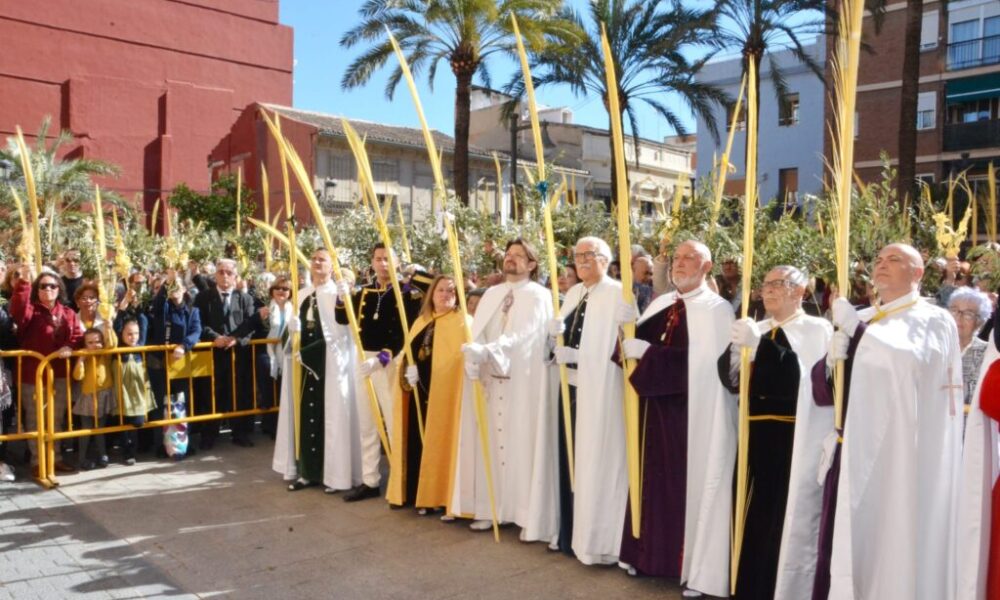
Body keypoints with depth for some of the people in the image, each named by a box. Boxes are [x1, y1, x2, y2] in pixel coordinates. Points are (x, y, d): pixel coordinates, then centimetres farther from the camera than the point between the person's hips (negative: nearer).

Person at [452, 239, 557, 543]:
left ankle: (530, 516, 3)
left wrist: (488, 351, -30)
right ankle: (491, 508, 17)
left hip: (523, 382, -5)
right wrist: (474, 356, -17)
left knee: (523, 447, -3)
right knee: (490, 444, 7)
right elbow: (478, 332, 4)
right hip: (489, 379, 5)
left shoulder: (539, 296, -2)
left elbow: (524, 335, -17)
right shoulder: (491, 294, 15)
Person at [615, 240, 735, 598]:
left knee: (693, 485, 1)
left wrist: (647, 351, -18)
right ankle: (650, 553, 26)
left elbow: (704, 360, -20)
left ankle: (698, 569, 12)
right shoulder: (660, 305, 13)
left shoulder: (718, 310, -7)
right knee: (655, 480, 12)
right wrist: (628, 342, -12)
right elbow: (636, 343, 11)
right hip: (657, 408, 6)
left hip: (695, 415, -6)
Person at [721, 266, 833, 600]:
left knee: (789, 520, -1)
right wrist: (737, 347, -14)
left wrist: (760, 345, -24)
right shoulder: (758, 331, 14)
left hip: (796, 442, -5)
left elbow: (805, 378, -19)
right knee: (755, 518, 10)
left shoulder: (817, 330, -2)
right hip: (757, 440, 5)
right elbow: (730, 380, 4)